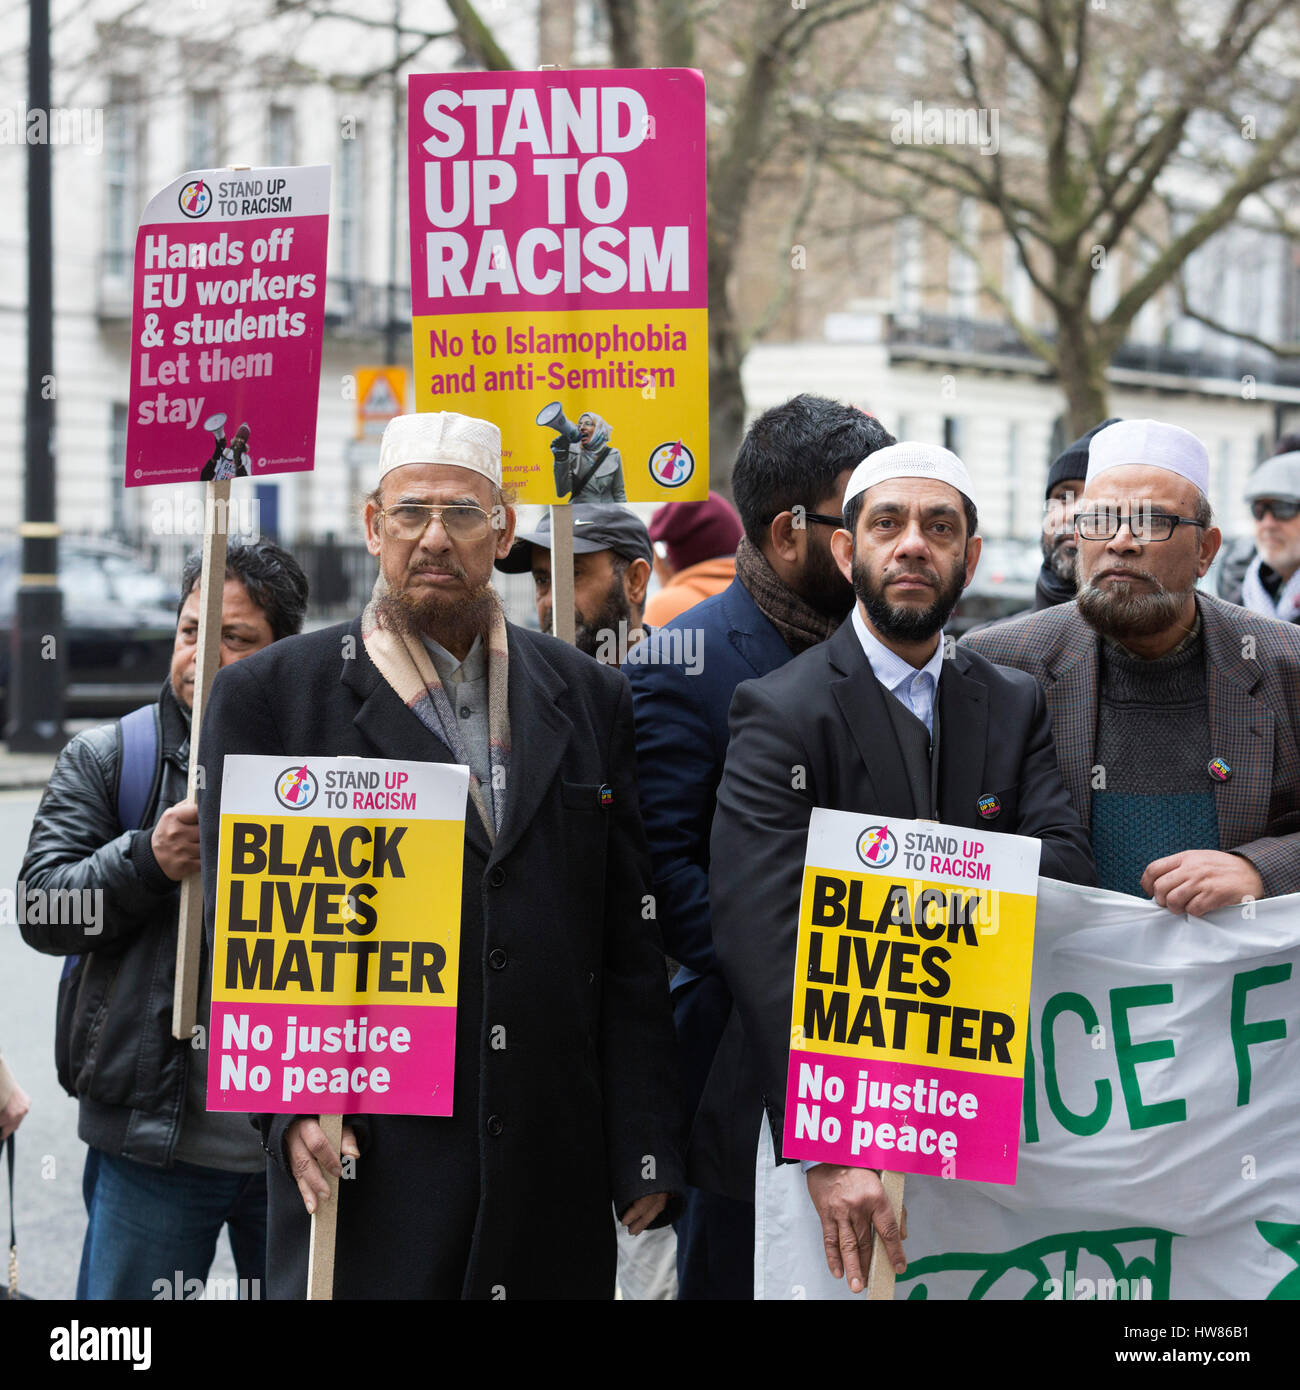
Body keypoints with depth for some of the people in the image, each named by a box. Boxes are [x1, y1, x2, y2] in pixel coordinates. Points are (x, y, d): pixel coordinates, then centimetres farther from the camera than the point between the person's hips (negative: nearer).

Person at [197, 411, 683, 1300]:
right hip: (364, 1169, -2)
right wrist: (290, 1102, -12)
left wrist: (646, 1155, 4)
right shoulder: (269, 698, 4)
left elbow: (629, 945, 9)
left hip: (554, 1174, 3)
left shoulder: (591, 699, 11)